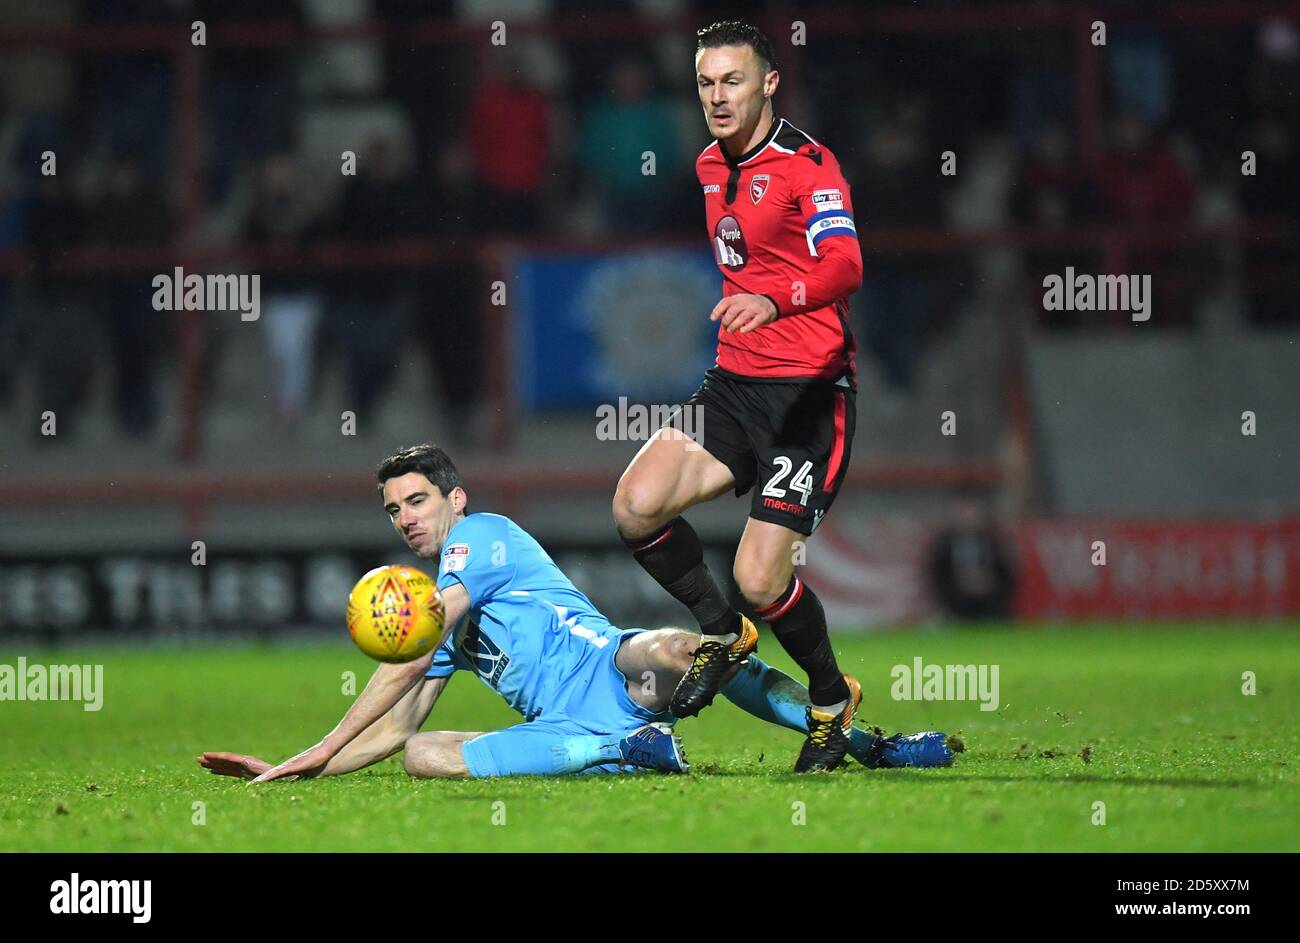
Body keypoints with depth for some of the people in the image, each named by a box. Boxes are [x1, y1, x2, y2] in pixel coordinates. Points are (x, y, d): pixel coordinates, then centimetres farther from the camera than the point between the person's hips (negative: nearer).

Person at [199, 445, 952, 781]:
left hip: (616, 678, -6)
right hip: (570, 734, 7)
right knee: (423, 755, -21)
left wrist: (325, 747, -1)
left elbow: (409, 661, -3)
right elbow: (396, 728, 30)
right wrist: (290, 769, 17)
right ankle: (634, 751, -24)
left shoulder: (481, 536, 4)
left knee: (669, 648, -41)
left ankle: (867, 742, -33)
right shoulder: (444, 612, 28)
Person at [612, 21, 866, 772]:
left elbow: (844, 265, -31)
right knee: (638, 505, -16)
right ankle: (724, 634, 10)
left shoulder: (807, 165, -13)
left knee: (761, 581, -14)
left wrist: (772, 301, -49)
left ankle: (833, 699, 16)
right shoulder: (712, 168, 13)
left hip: (808, 394, -7)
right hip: (734, 382, 7)